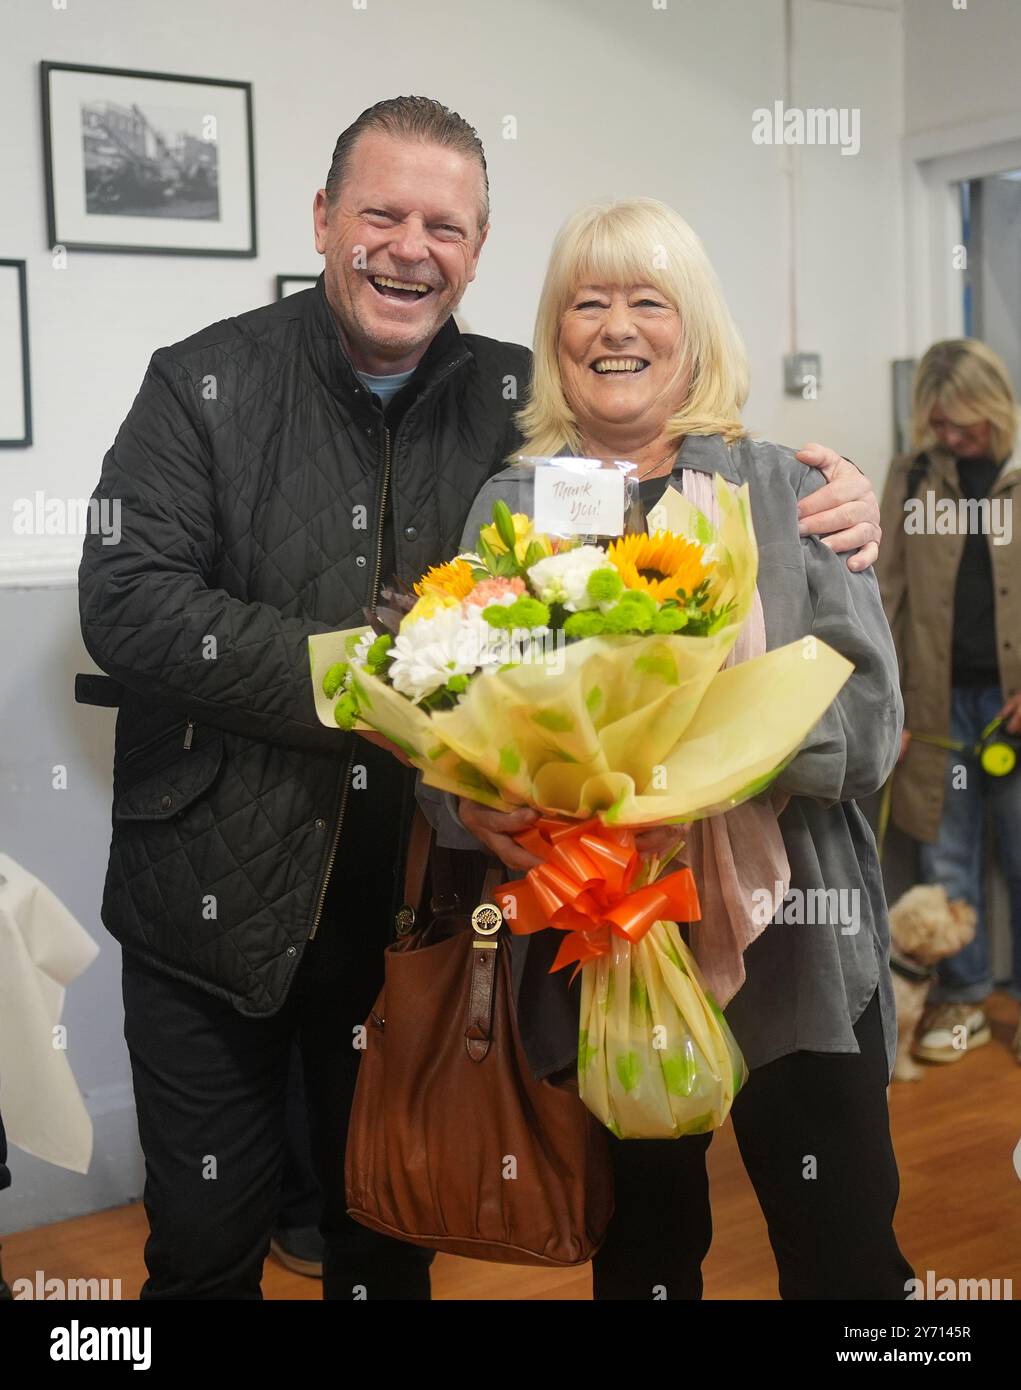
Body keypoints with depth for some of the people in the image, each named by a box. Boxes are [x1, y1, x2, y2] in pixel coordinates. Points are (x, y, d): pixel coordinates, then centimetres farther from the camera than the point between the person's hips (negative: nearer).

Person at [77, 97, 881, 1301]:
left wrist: (828, 509, -11)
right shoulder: (207, 385, -7)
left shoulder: (517, 403, 0)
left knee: (391, 1238, 19)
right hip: (216, 901, -2)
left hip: (412, 911, 2)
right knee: (206, 1243, 12)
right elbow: (124, 603, -17)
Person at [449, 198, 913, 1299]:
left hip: (789, 941, -1)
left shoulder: (785, 490, 3)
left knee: (847, 1257, 3)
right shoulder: (508, 505, 7)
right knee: (643, 1249, 15)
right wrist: (475, 799, -18)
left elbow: (868, 714, -5)